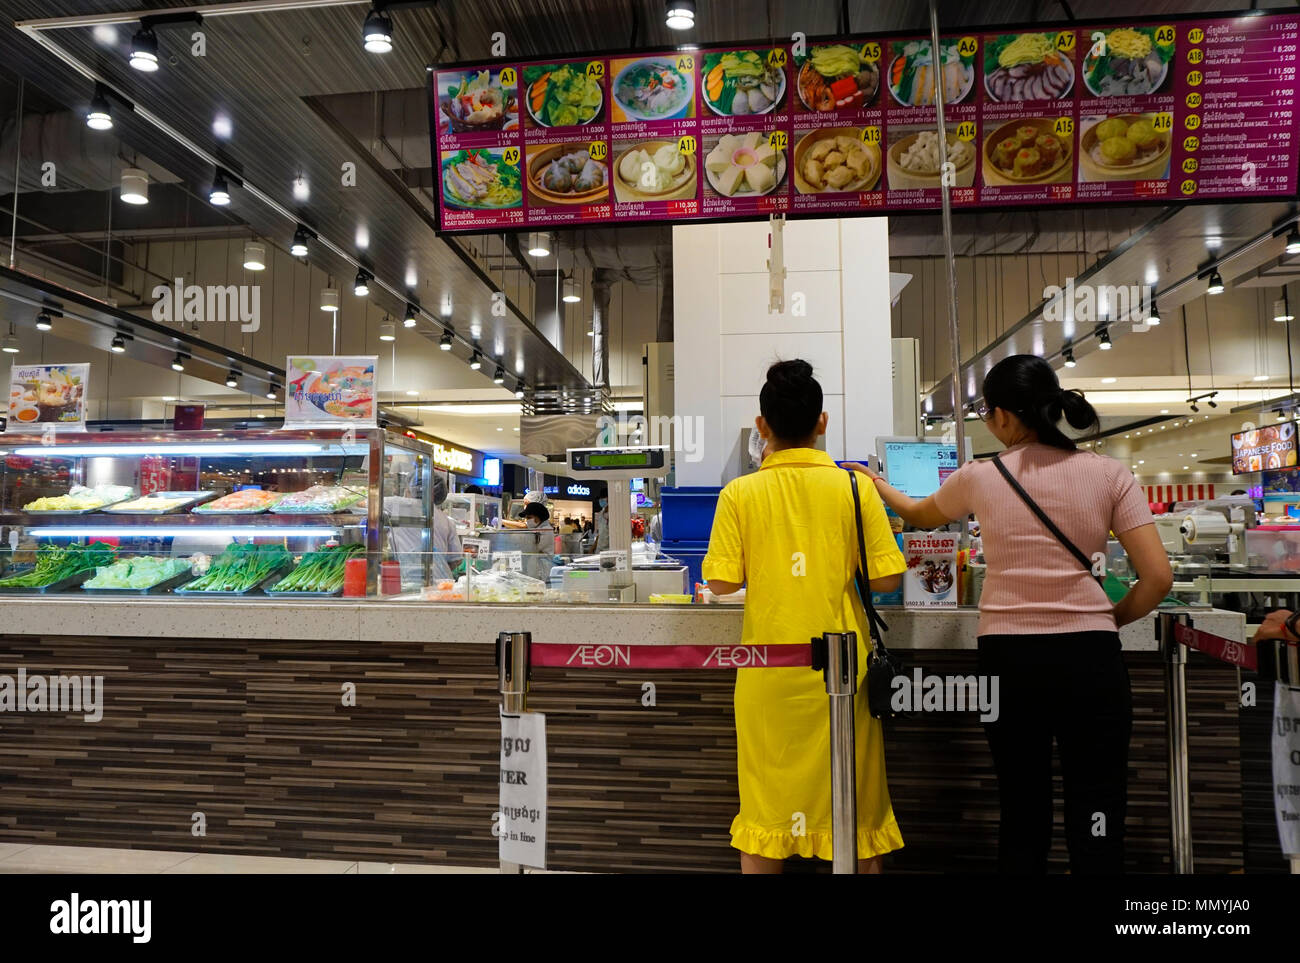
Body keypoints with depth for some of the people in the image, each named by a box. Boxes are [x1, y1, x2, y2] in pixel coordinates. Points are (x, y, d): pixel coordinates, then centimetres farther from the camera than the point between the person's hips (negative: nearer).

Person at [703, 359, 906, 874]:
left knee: (766, 804, 15)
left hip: (769, 672, 0)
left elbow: (721, 582, -8)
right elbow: (885, 579, -6)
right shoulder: (854, 487, -7)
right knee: (854, 806, 16)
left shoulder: (740, 493, -8)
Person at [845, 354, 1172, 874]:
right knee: (1097, 822, 7)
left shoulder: (980, 478, -1)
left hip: (1007, 659, 0)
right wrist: (1108, 619, 13)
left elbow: (918, 514, 19)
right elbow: (1158, 577, -4)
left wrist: (876, 483, 38)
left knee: (1022, 816, 13)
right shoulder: (1109, 474, 0)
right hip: (1090, 657, 0)